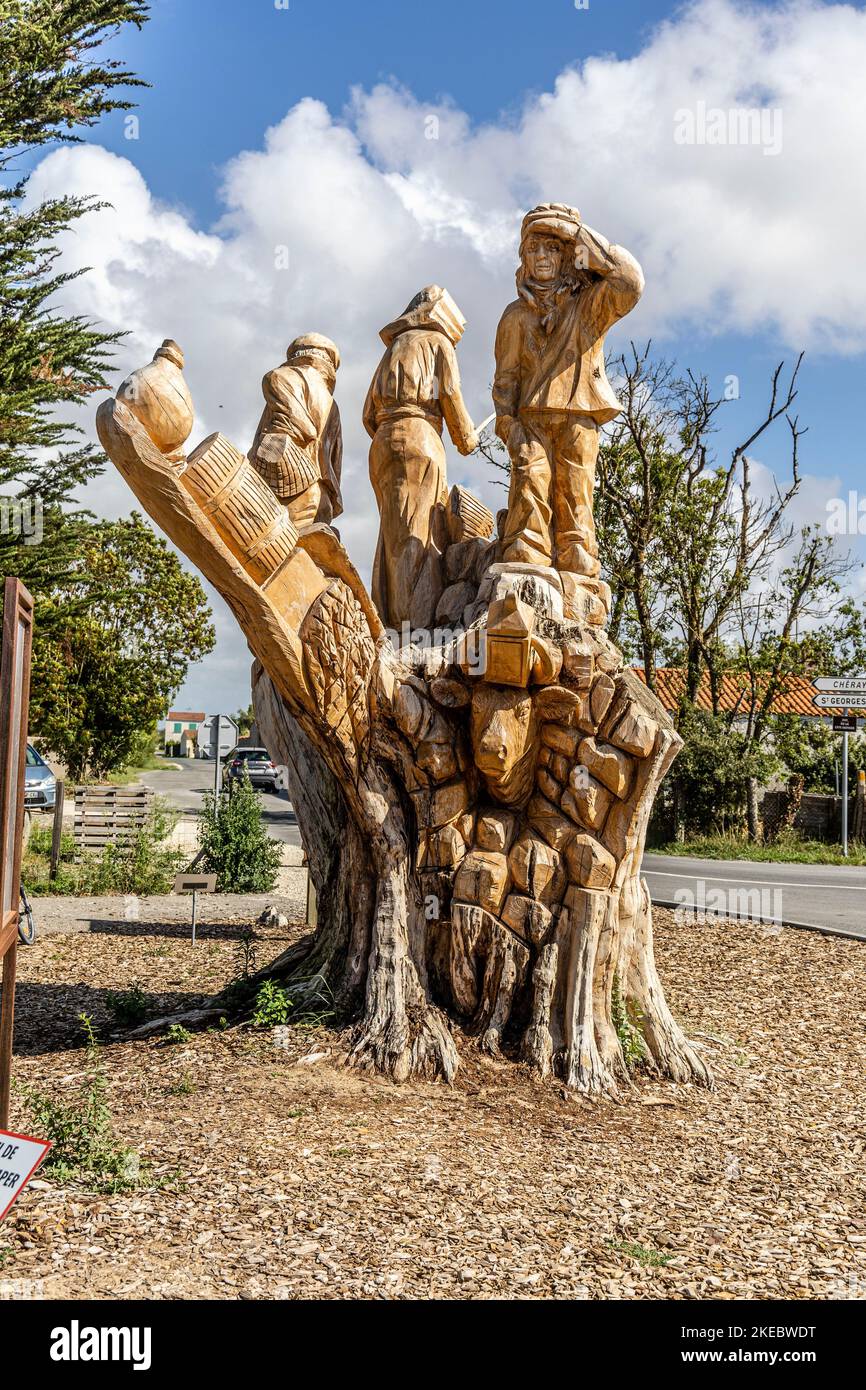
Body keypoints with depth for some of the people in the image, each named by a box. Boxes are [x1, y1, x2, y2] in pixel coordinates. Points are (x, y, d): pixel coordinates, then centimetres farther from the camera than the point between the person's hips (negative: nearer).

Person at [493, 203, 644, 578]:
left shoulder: (589, 303, 11)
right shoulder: (517, 314, 16)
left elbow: (630, 282, -10)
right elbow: (505, 377, 12)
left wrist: (580, 236, -5)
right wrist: (508, 423, -6)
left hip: (579, 417, 0)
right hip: (531, 417, 0)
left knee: (575, 494, -11)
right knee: (530, 479, -18)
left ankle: (577, 570, -14)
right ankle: (524, 567, -26)